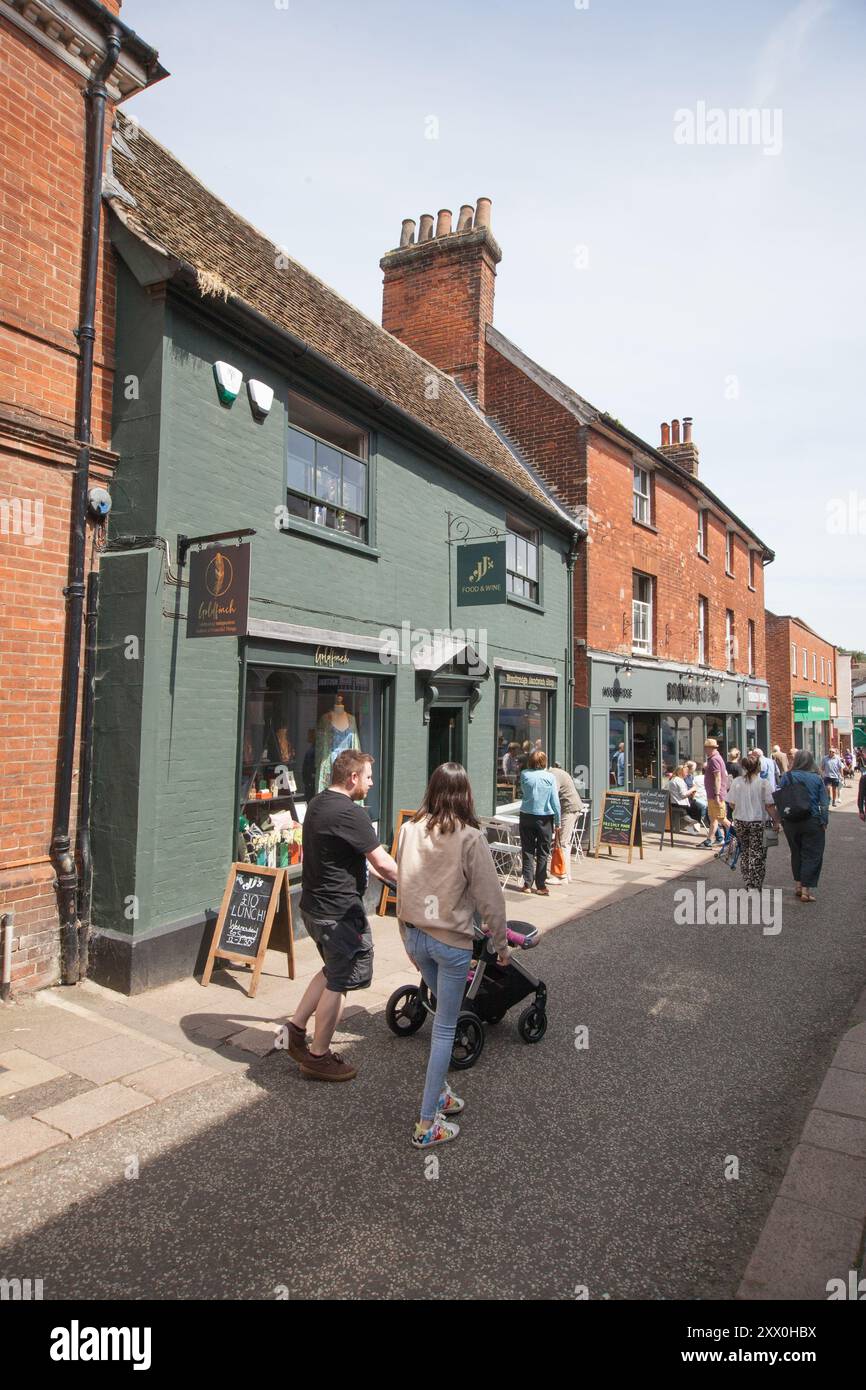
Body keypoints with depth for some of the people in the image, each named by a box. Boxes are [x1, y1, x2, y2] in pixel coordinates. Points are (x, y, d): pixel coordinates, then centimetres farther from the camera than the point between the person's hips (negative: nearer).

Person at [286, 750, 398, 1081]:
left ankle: (297, 1026, 28)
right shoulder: (351, 813, -22)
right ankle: (318, 1057, 18)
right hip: (339, 912, -9)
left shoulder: (317, 804, 8)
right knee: (339, 981, 6)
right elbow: (383, 863, -20)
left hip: (313, 904, 9)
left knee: (333, 970, 25)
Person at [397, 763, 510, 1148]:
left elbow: (401, 888, 4)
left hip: (414, 935, 5)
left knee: (443, 1014, 26)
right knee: (444, 1029, 8)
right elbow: (489, 898, -12)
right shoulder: (470, 838, -17)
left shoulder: (409, 830, -5)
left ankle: (439, 1092, 37)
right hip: (451, 941, -5)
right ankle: (427, 1125, 17)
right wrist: (501, 943, 3)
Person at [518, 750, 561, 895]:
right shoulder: (550, 777, -9)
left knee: (528, 851, 9)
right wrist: (558, 821, 1)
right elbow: (555, 800, -7)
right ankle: (540, 885, 10)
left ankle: (527, 884, 11)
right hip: (545, 818, -1)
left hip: (526, 816, 2)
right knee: (543, 852, 7)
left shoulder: (524, 774, -5)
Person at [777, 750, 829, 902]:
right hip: (812, 821, -2)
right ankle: (806, 889, 2)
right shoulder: (817, 778, -5)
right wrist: (824, 822, 2)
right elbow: (824, 803, -4)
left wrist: (781, 820, 7)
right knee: (812, 855, 5)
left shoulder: (787, 776, -5)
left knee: (796, 853, 17)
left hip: (791, 821, 2)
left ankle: (798, 885, 23)